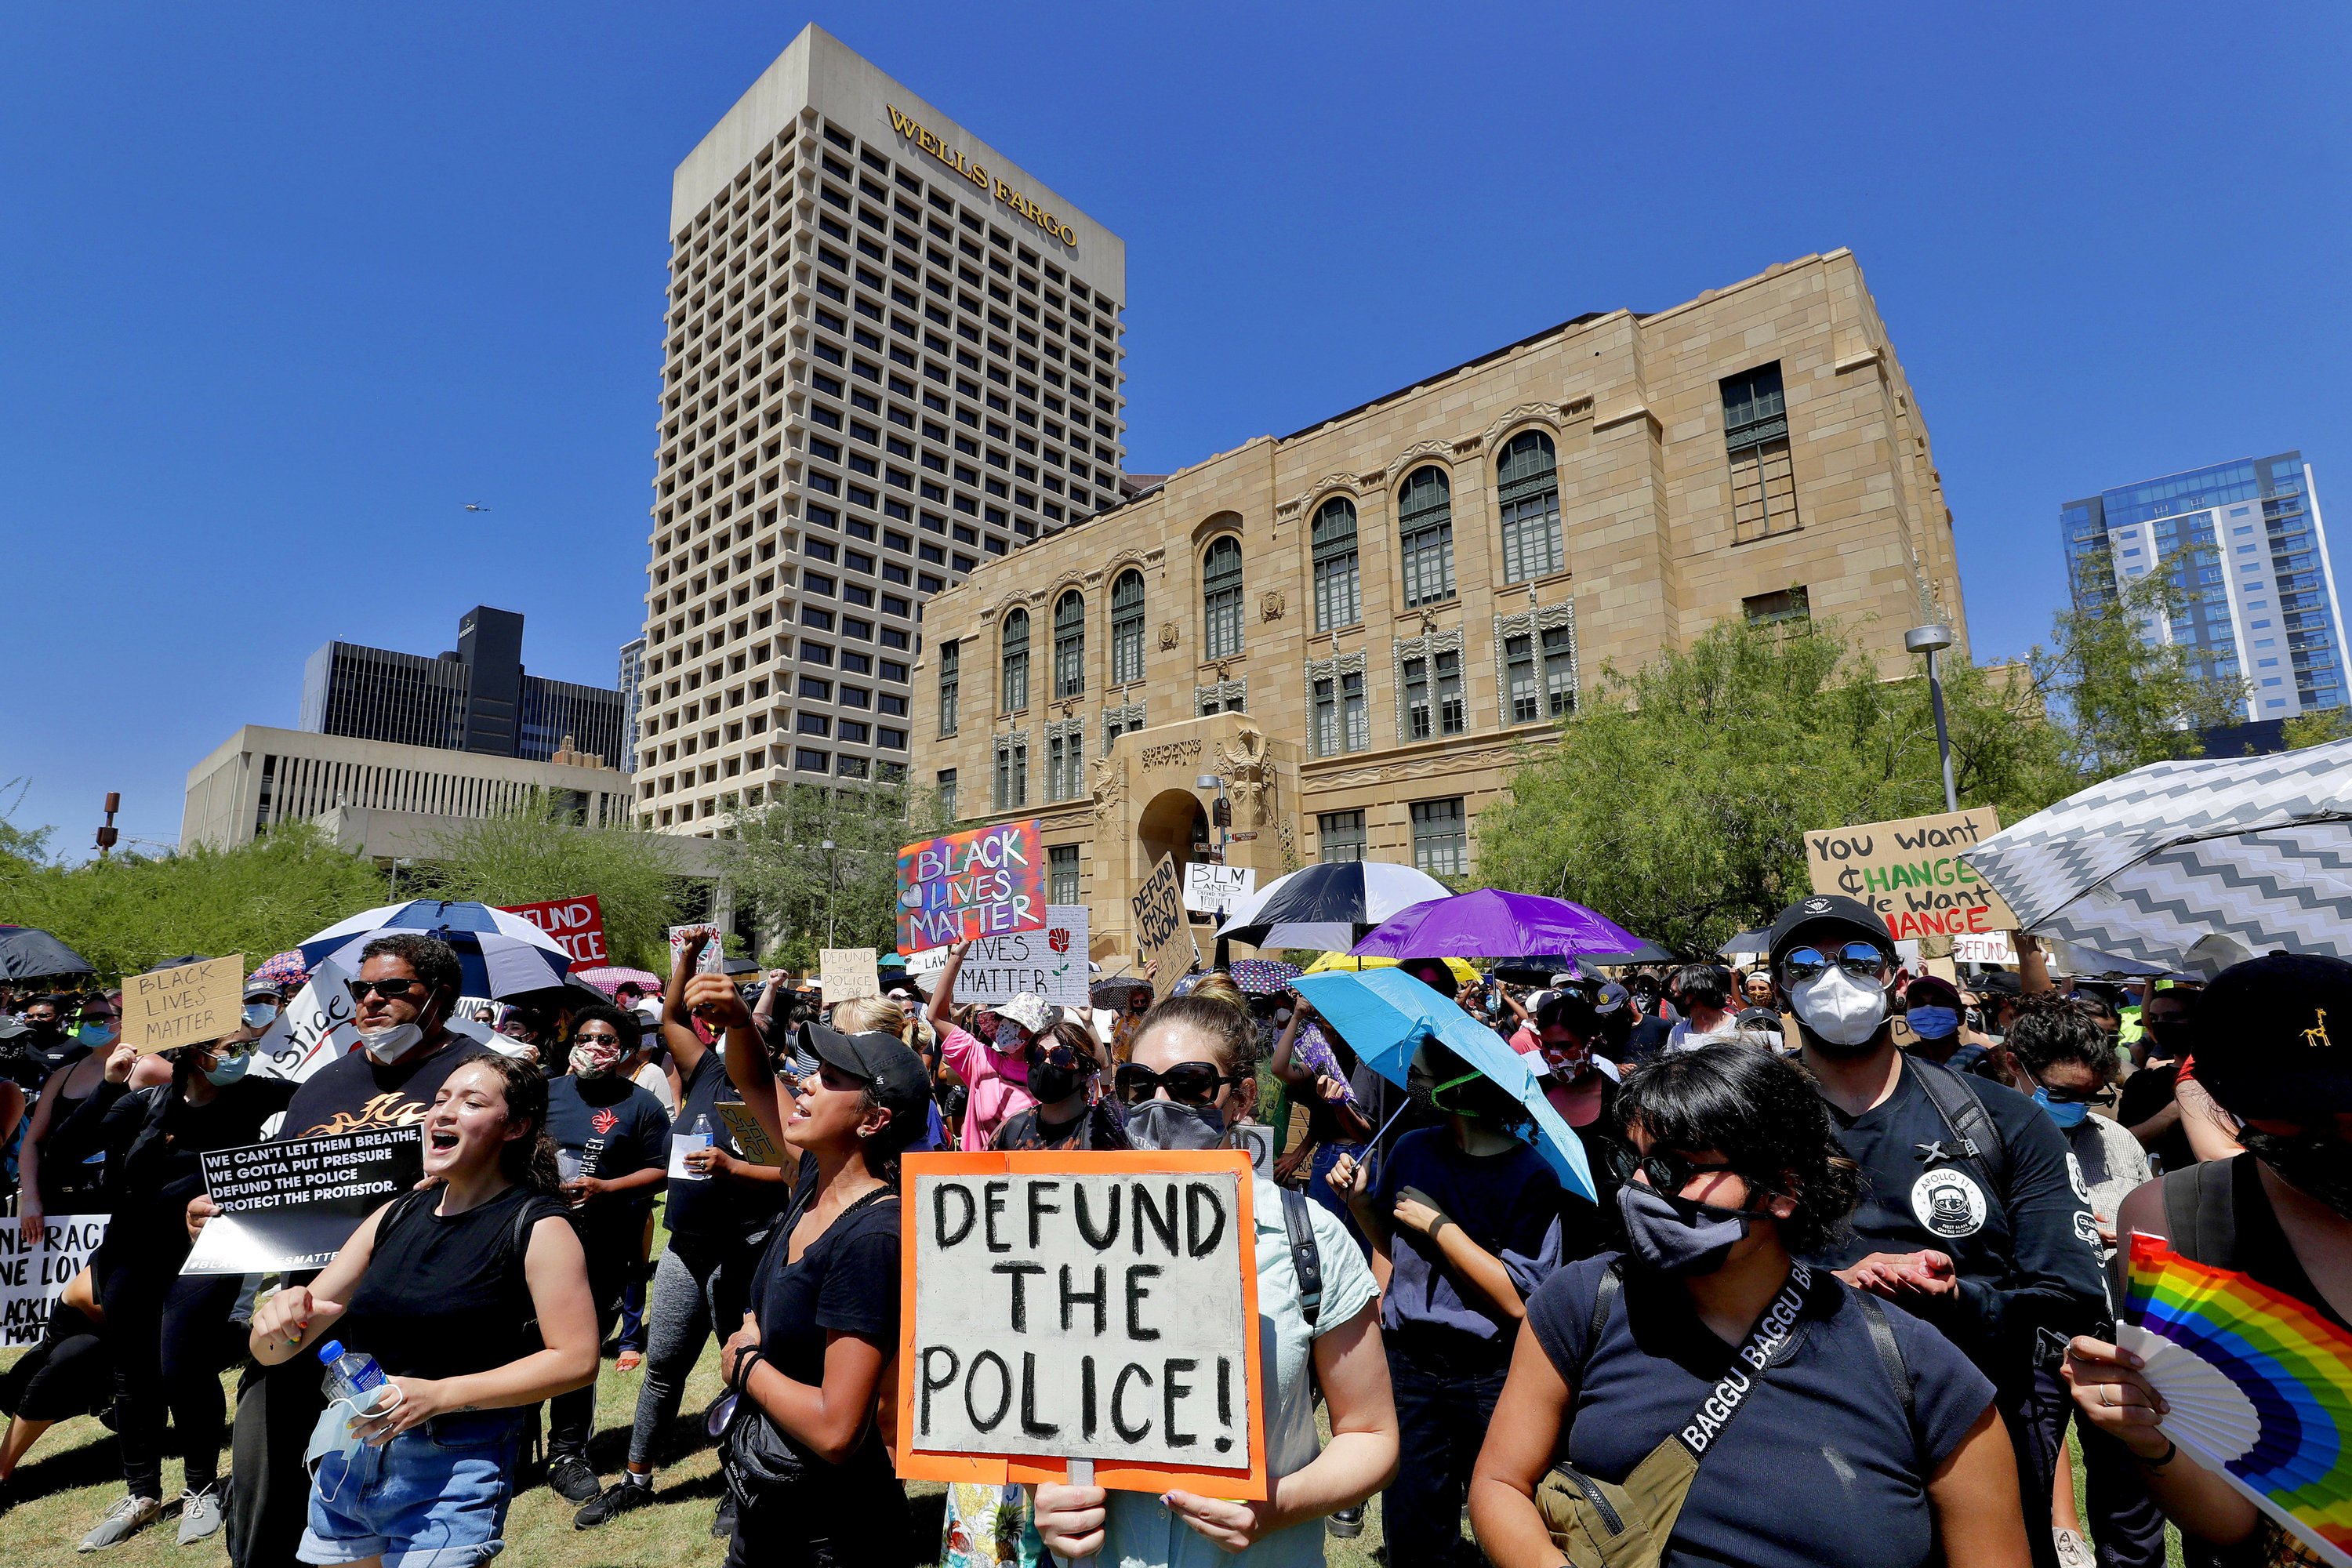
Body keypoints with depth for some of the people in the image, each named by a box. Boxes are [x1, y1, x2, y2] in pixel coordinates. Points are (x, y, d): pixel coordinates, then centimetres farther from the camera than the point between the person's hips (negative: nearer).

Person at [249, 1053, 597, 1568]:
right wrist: (279, 1319, -14)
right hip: (347, 1457, 6)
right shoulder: (396, 1215, 6)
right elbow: (275, 1351, 10)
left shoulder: (539, 1226, -12)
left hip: (454, 1472, -6)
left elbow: (577, 1360, -17)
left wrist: (439, 1394, -22)